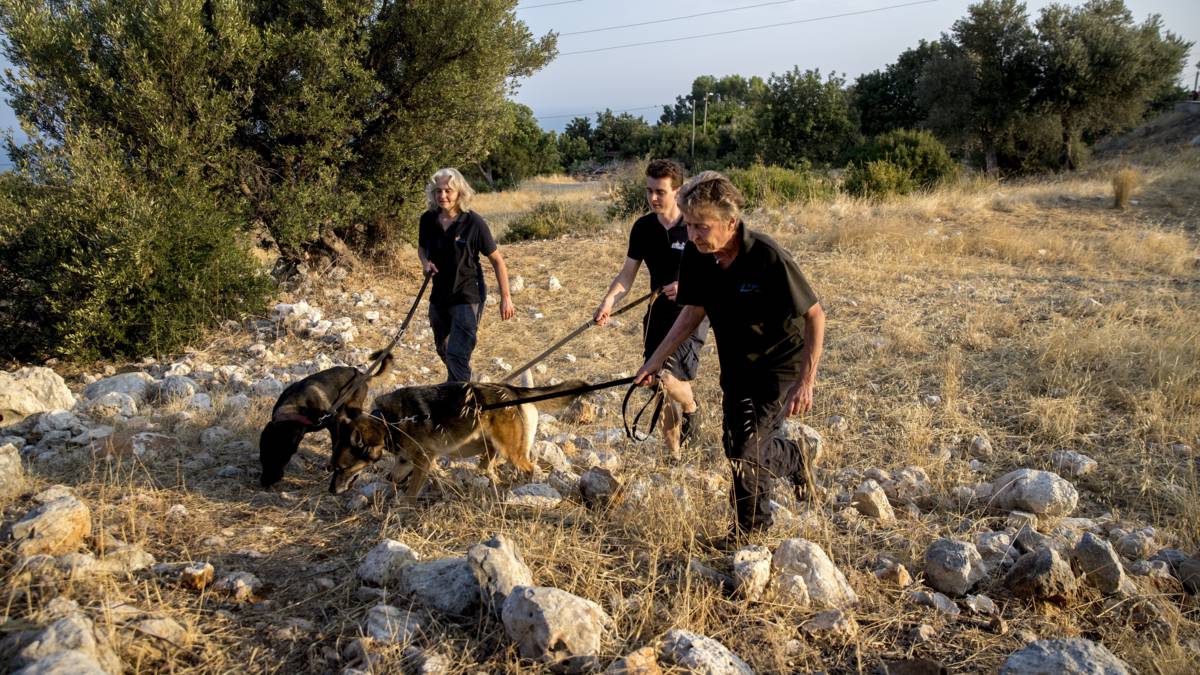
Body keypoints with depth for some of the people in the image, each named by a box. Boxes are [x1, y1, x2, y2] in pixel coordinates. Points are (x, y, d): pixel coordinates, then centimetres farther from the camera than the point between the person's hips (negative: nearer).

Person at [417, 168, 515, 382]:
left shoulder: (473, 223, -17)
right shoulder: (428, 220, -5)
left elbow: (497, 260, -8)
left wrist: (505, 297, -10)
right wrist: (426, 263, -8)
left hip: (467, 297, -6)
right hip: (439, 296, 6)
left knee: (457, 355, -14)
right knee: (443, 350, 23)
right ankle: (462, 386, 49)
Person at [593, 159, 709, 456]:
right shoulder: (642, 227, 2)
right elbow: (627, 273, 3)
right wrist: (609, 301, -13)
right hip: (658, 316, 5)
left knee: (669, 379, -21)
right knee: (660, 391, 7)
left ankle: (691, 408, 16)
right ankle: (674, 456, 24)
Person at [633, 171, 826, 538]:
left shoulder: (769, 257, -30)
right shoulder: (697, 255, -14)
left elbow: (815, 315, -21)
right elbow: (694, 310, 3)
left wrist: (806, 382, -24)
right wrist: (656, 359, -2)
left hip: (780, 367, -6)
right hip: (736, 366, 6)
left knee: (745, 450, -10)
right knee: (735, 445, 15)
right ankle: (793, 458, 43)